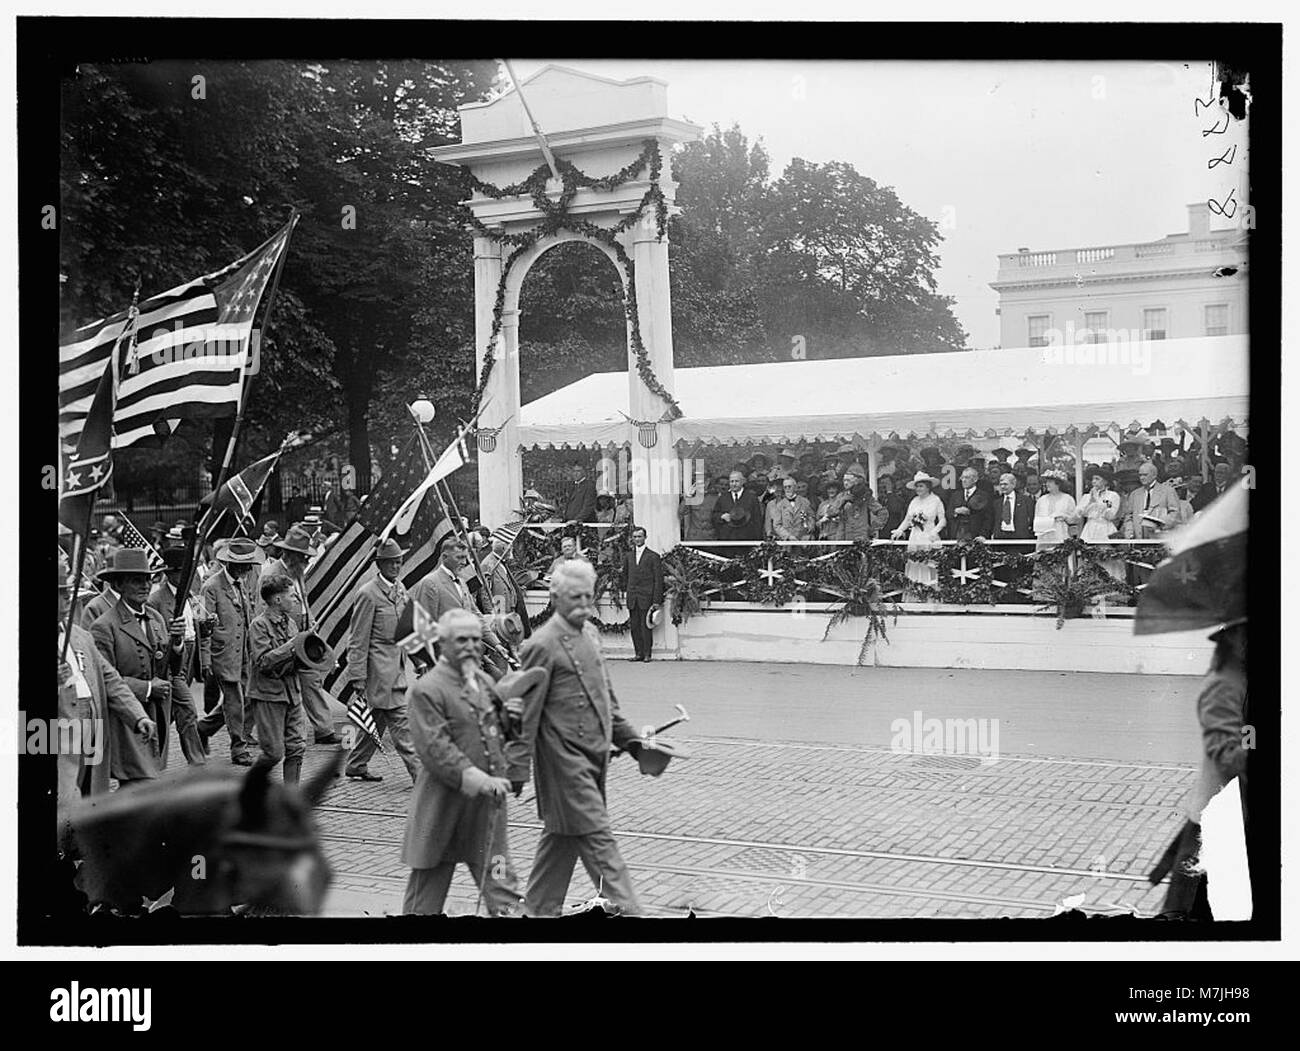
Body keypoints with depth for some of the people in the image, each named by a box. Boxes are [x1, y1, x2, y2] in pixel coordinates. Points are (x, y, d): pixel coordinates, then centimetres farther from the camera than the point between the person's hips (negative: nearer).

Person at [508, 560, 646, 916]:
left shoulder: (590, 632, 11)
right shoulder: (542, 646, -15)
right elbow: (526, 714, -14)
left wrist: (628, 737, 18)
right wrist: (517, 768, -15)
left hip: (593, 755, 8)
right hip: (565, 758, -8)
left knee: (563, 836, 16)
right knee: (597, 837, -5)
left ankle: (539, 909, 27)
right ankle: (625, 911, -2)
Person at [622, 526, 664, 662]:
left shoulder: (653, 556, 0)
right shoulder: (628, 556, 14)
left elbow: (658, 579, -3)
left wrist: (656, 600, -8)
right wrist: (626, 591, 9)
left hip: (646, 597, -4)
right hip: (632, 598, 4)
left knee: (646, 626, -3)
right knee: (634, 627, 2)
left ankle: (647, 653, 4)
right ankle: (638, 653, 8)